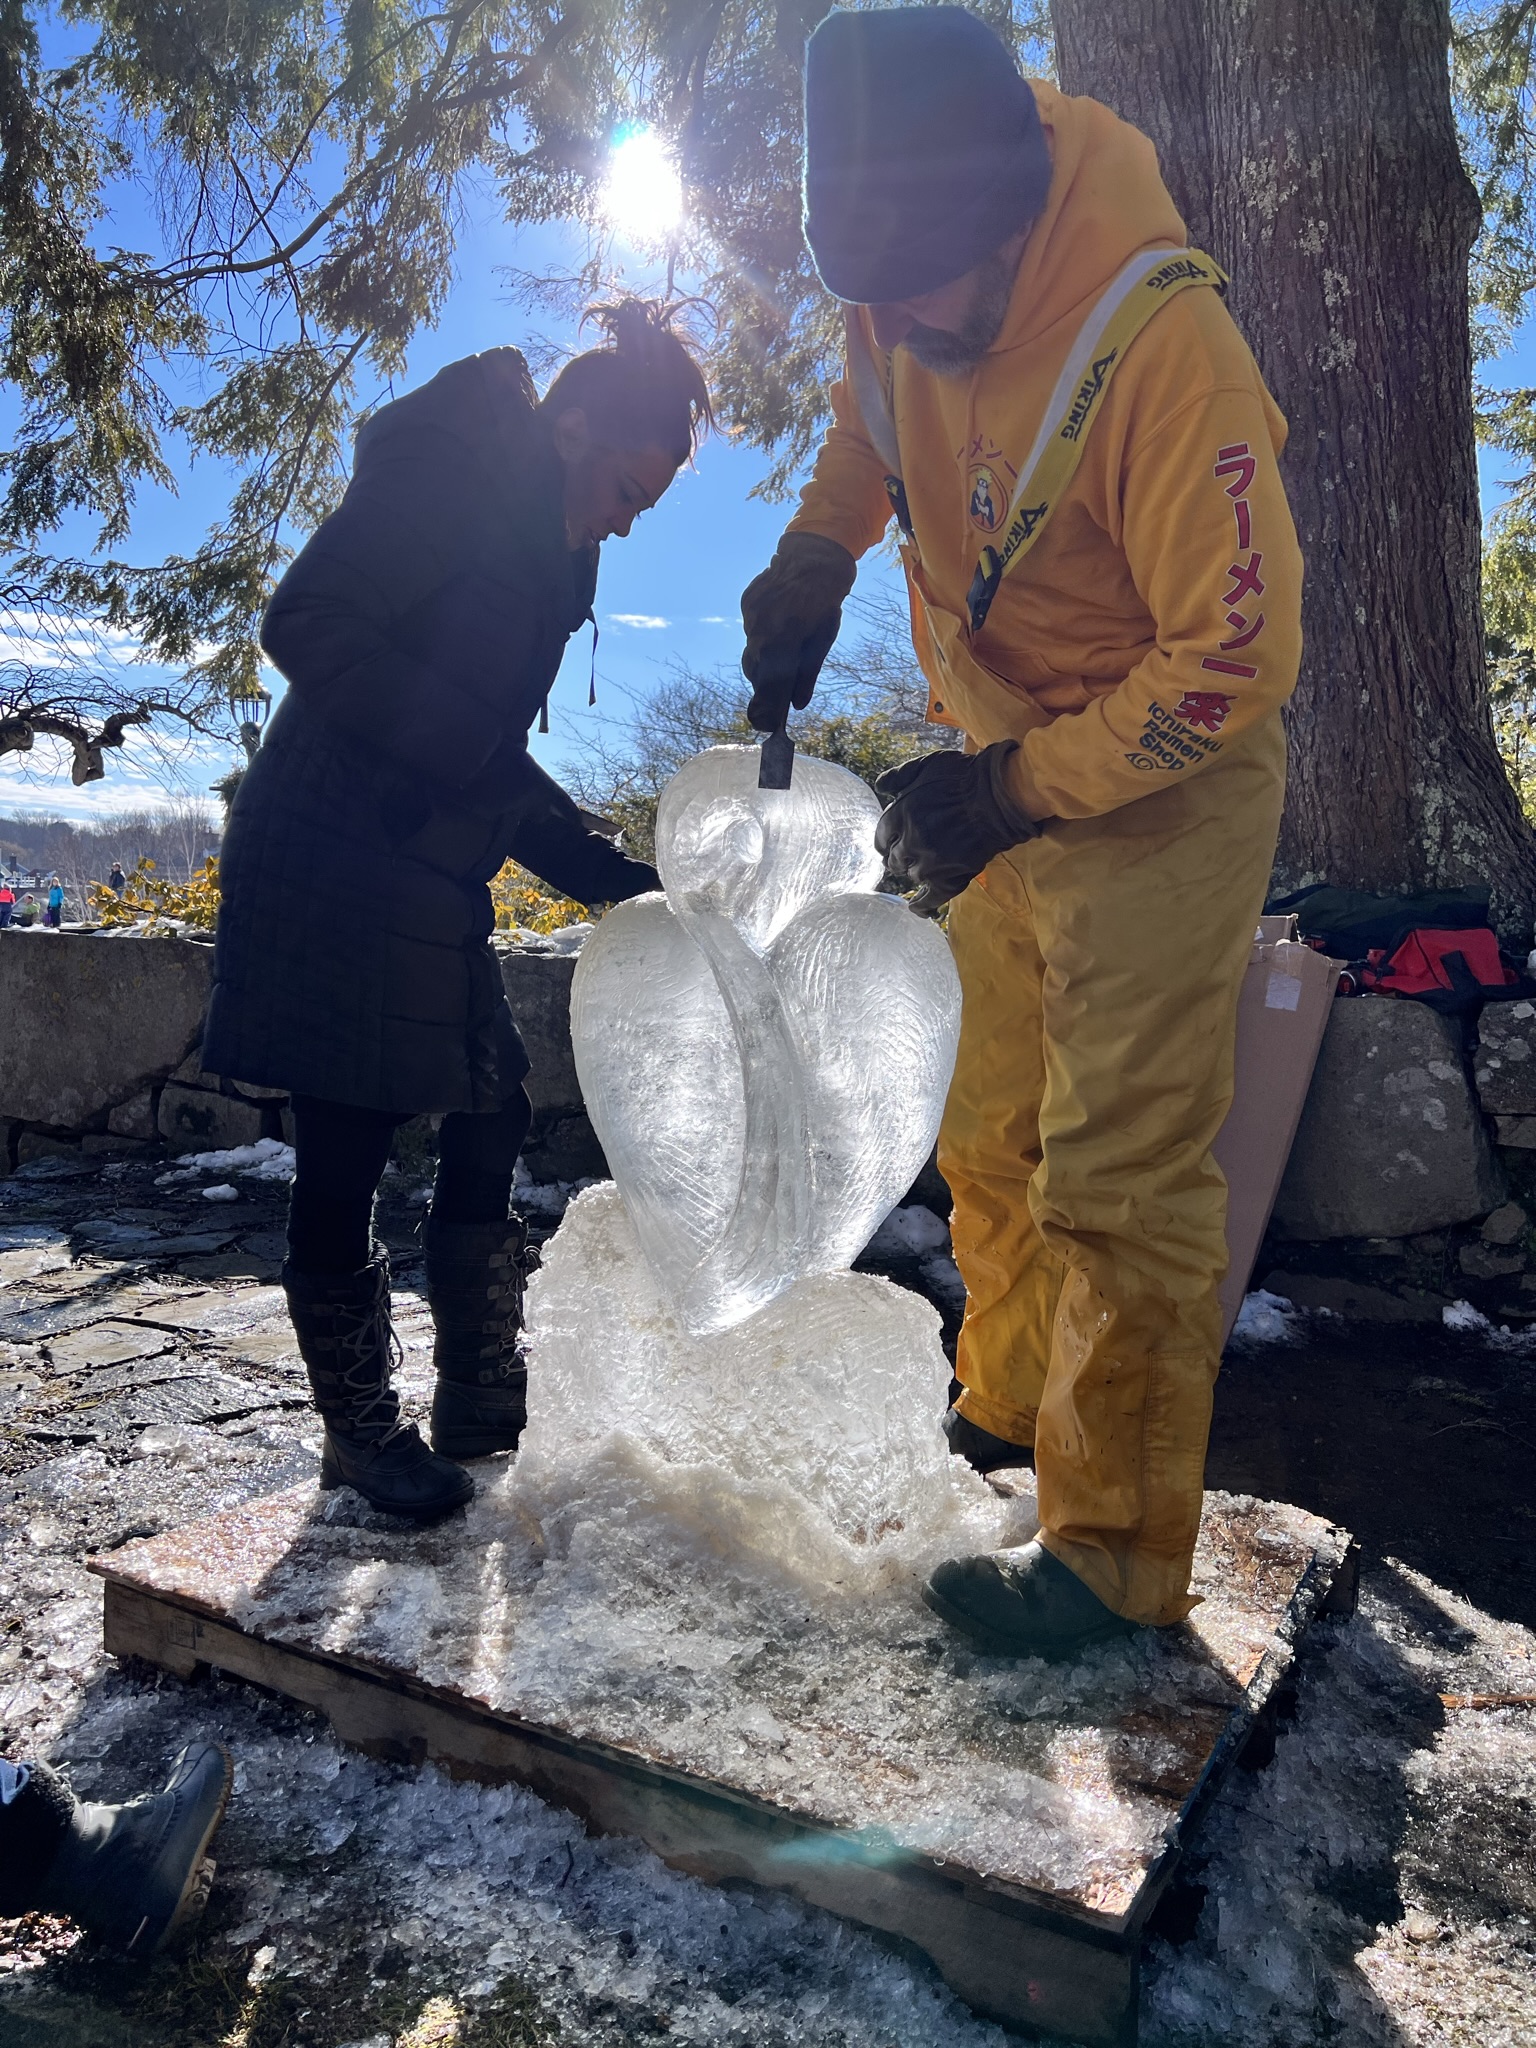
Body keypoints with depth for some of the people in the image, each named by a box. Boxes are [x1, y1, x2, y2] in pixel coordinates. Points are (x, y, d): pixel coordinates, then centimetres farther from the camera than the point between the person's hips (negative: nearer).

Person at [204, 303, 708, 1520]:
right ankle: (361, 1433, 13)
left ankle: (482, 1398, 22)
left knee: (490, 1124, 10)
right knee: (346, 1158, -2)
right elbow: (307, 625, -20)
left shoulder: (546, 548, 18)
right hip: (332, 867, -9)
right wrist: (474, 761, -22)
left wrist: (603, 870, 9)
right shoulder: (448, 473, -9)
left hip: (431, 884, 9)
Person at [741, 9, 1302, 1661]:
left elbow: (1235, 656, -25)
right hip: (1012, 772, 8)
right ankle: (1008, 1405, 38)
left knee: (1117, 1171, -7)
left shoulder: (1157, 343, -28)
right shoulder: (913, 276, -7)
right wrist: (817, 550, -2)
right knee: (993, 1135, 17)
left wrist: (1017, 788, -26)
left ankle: (1116, 1554, 7)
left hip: (1165, 786, -7)